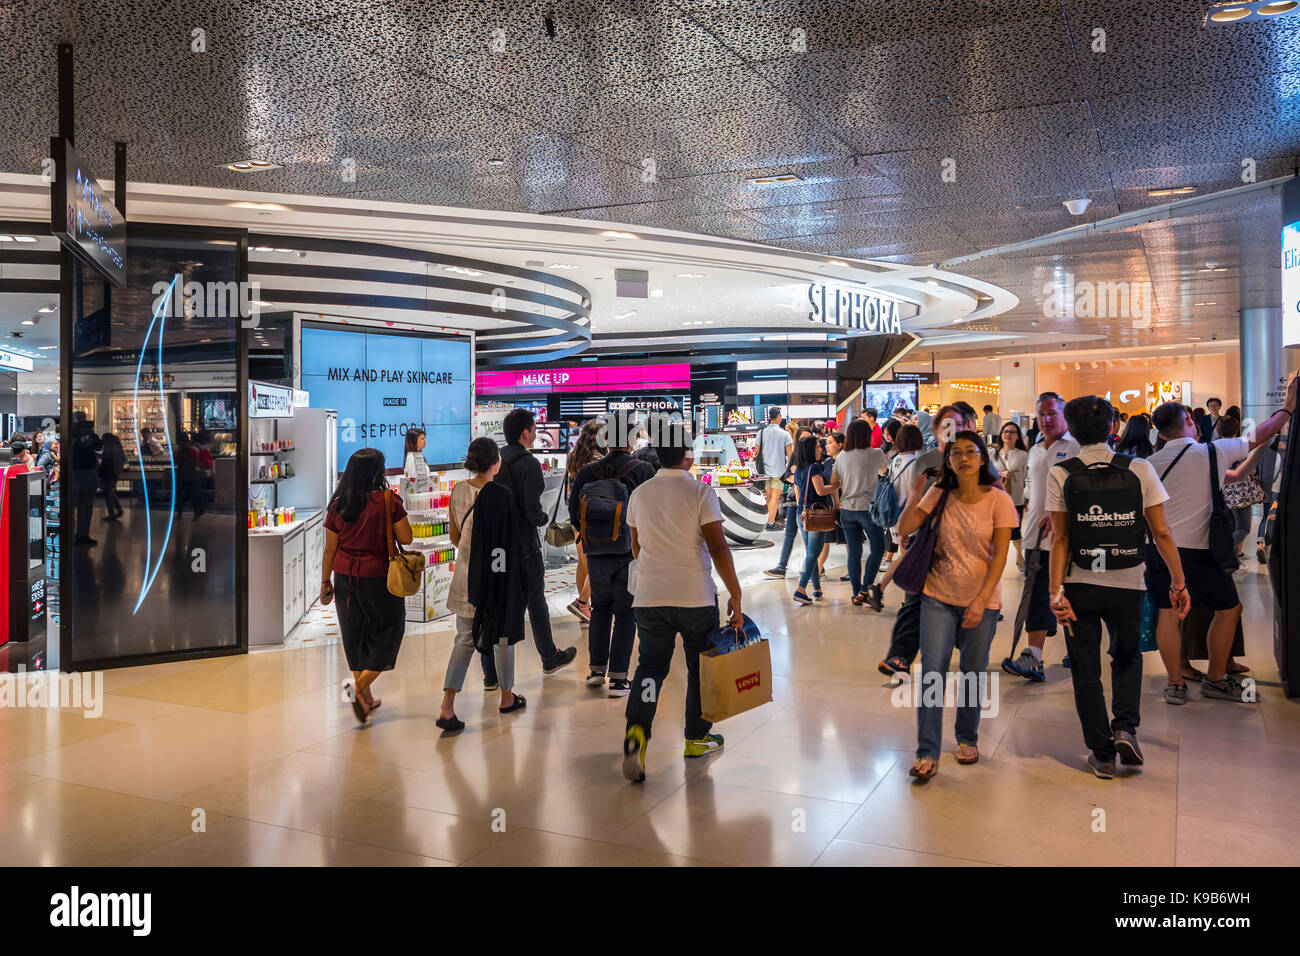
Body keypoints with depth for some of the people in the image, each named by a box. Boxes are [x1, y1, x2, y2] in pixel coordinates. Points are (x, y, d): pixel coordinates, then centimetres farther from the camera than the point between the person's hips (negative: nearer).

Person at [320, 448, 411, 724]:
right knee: (389, 629, 11)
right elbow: (406, 538, -10)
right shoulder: (388, 500, -12)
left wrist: (325, 582, 13)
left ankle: (365, 697, 25)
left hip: (344, 577, 5)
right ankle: (361, 685, -3)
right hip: (377, 577, -5)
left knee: (355, 634, 14)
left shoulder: (337, 505, 1)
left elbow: (330, 549, 4)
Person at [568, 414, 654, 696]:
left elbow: (575, 516, 3)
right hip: (632, 555, -3)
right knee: (625, 614, 6)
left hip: (596, 556, 3)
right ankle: (618, 678, 8)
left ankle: (597, 669, 25)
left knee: (600, 608, 21)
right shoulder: (643, 471, -11)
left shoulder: (586, 473, -4)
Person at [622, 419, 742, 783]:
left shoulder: (639, 494, 4)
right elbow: (718, 548, -15)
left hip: (649, 597, 3)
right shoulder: (700, 492, -10)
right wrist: (735, 594, -9)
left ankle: (637, 729, -12)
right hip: (696, 597, -3)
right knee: (700, 667, 15)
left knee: (650, 666, 10)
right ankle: (697, 738, 27)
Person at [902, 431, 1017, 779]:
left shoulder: (998, 500, -7)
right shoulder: (939, 495, 1)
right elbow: (904, 529, -5)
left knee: (973, 673, 11)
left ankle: (967, 738, 33)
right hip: (938, 597, 1)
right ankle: (927, 754, 1)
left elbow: (1000, 556, -9)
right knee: (932, 671, -5)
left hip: (982, 600, -1)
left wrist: (980, 602, -14)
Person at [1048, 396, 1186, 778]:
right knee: (1127, 657, 25)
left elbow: (1060, 538, -8)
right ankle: (1125, 728, 8)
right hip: (1127, 585, 1)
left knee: (1086, 670, 10)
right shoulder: (1139, 470, -4)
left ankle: (1102, 754, 15)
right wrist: (1178, 582, 4)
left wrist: (1056, 590, -7)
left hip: (1079, 585, -1)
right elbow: (1161, 533, -4)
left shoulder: (1060, 474, -6)